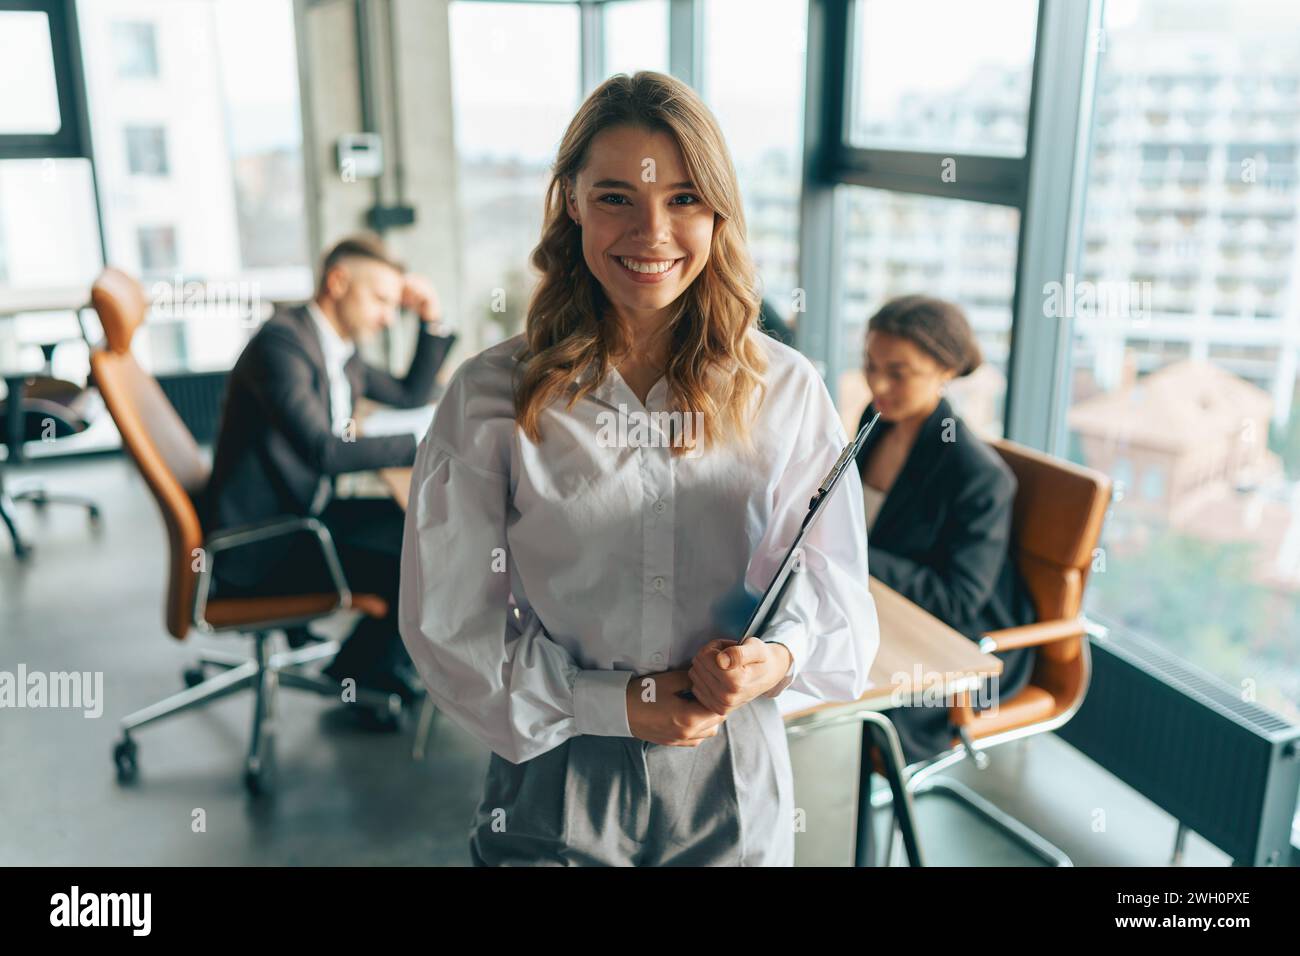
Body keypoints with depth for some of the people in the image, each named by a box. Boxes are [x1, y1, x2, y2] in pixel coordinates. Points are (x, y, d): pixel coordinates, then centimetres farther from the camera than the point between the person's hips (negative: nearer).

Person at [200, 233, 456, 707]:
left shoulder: (342, 353, 11)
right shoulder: (282, 340, -18)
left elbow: (412, 395, 25)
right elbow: (322, 450, -29)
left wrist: (432, 321, 13)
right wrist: (423, 445, -24)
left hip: (301, 513, 10)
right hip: (257, 547, -10)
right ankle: (361, 668, 8)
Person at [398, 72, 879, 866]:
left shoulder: (785, 391, -5)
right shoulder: (492, 398, -10)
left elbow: (837, 592, 0)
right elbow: (449, 622, -7)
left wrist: (779, 657, -20)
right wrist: (612, 705, -15)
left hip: (734, 781, 2)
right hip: (557, 785, -1)